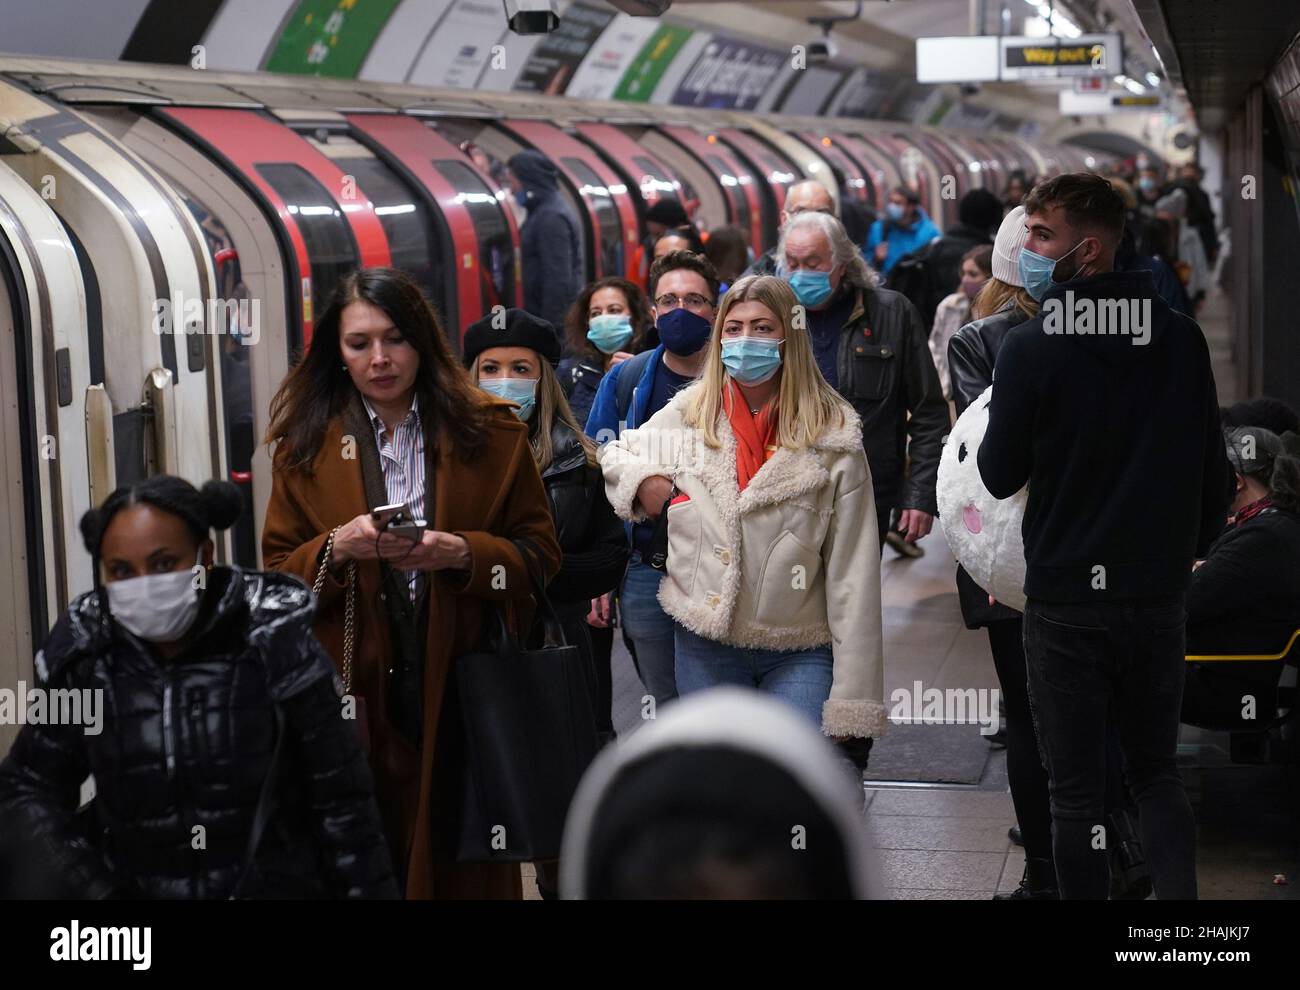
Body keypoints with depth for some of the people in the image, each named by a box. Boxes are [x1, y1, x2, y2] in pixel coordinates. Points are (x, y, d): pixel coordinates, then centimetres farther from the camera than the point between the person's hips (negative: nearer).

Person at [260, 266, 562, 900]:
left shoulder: (490, 432, 4)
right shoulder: (306, 446, 6)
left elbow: (539, 553, 4)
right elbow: (276, 579, 6)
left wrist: (462, 554, -14)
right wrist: (337, 549, -13)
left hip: (463, 688, 0)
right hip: (358, 698, 0)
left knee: (467, 862, 4)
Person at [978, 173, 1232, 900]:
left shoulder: (1031, 348, -14)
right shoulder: (1182, 338, -1)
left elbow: (999, 477, -6)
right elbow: (1213, 469, 8)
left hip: (1066, 600, -4)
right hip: (1157, 595, 4)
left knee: (1078, 789, 6)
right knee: (1158, 771, 16)